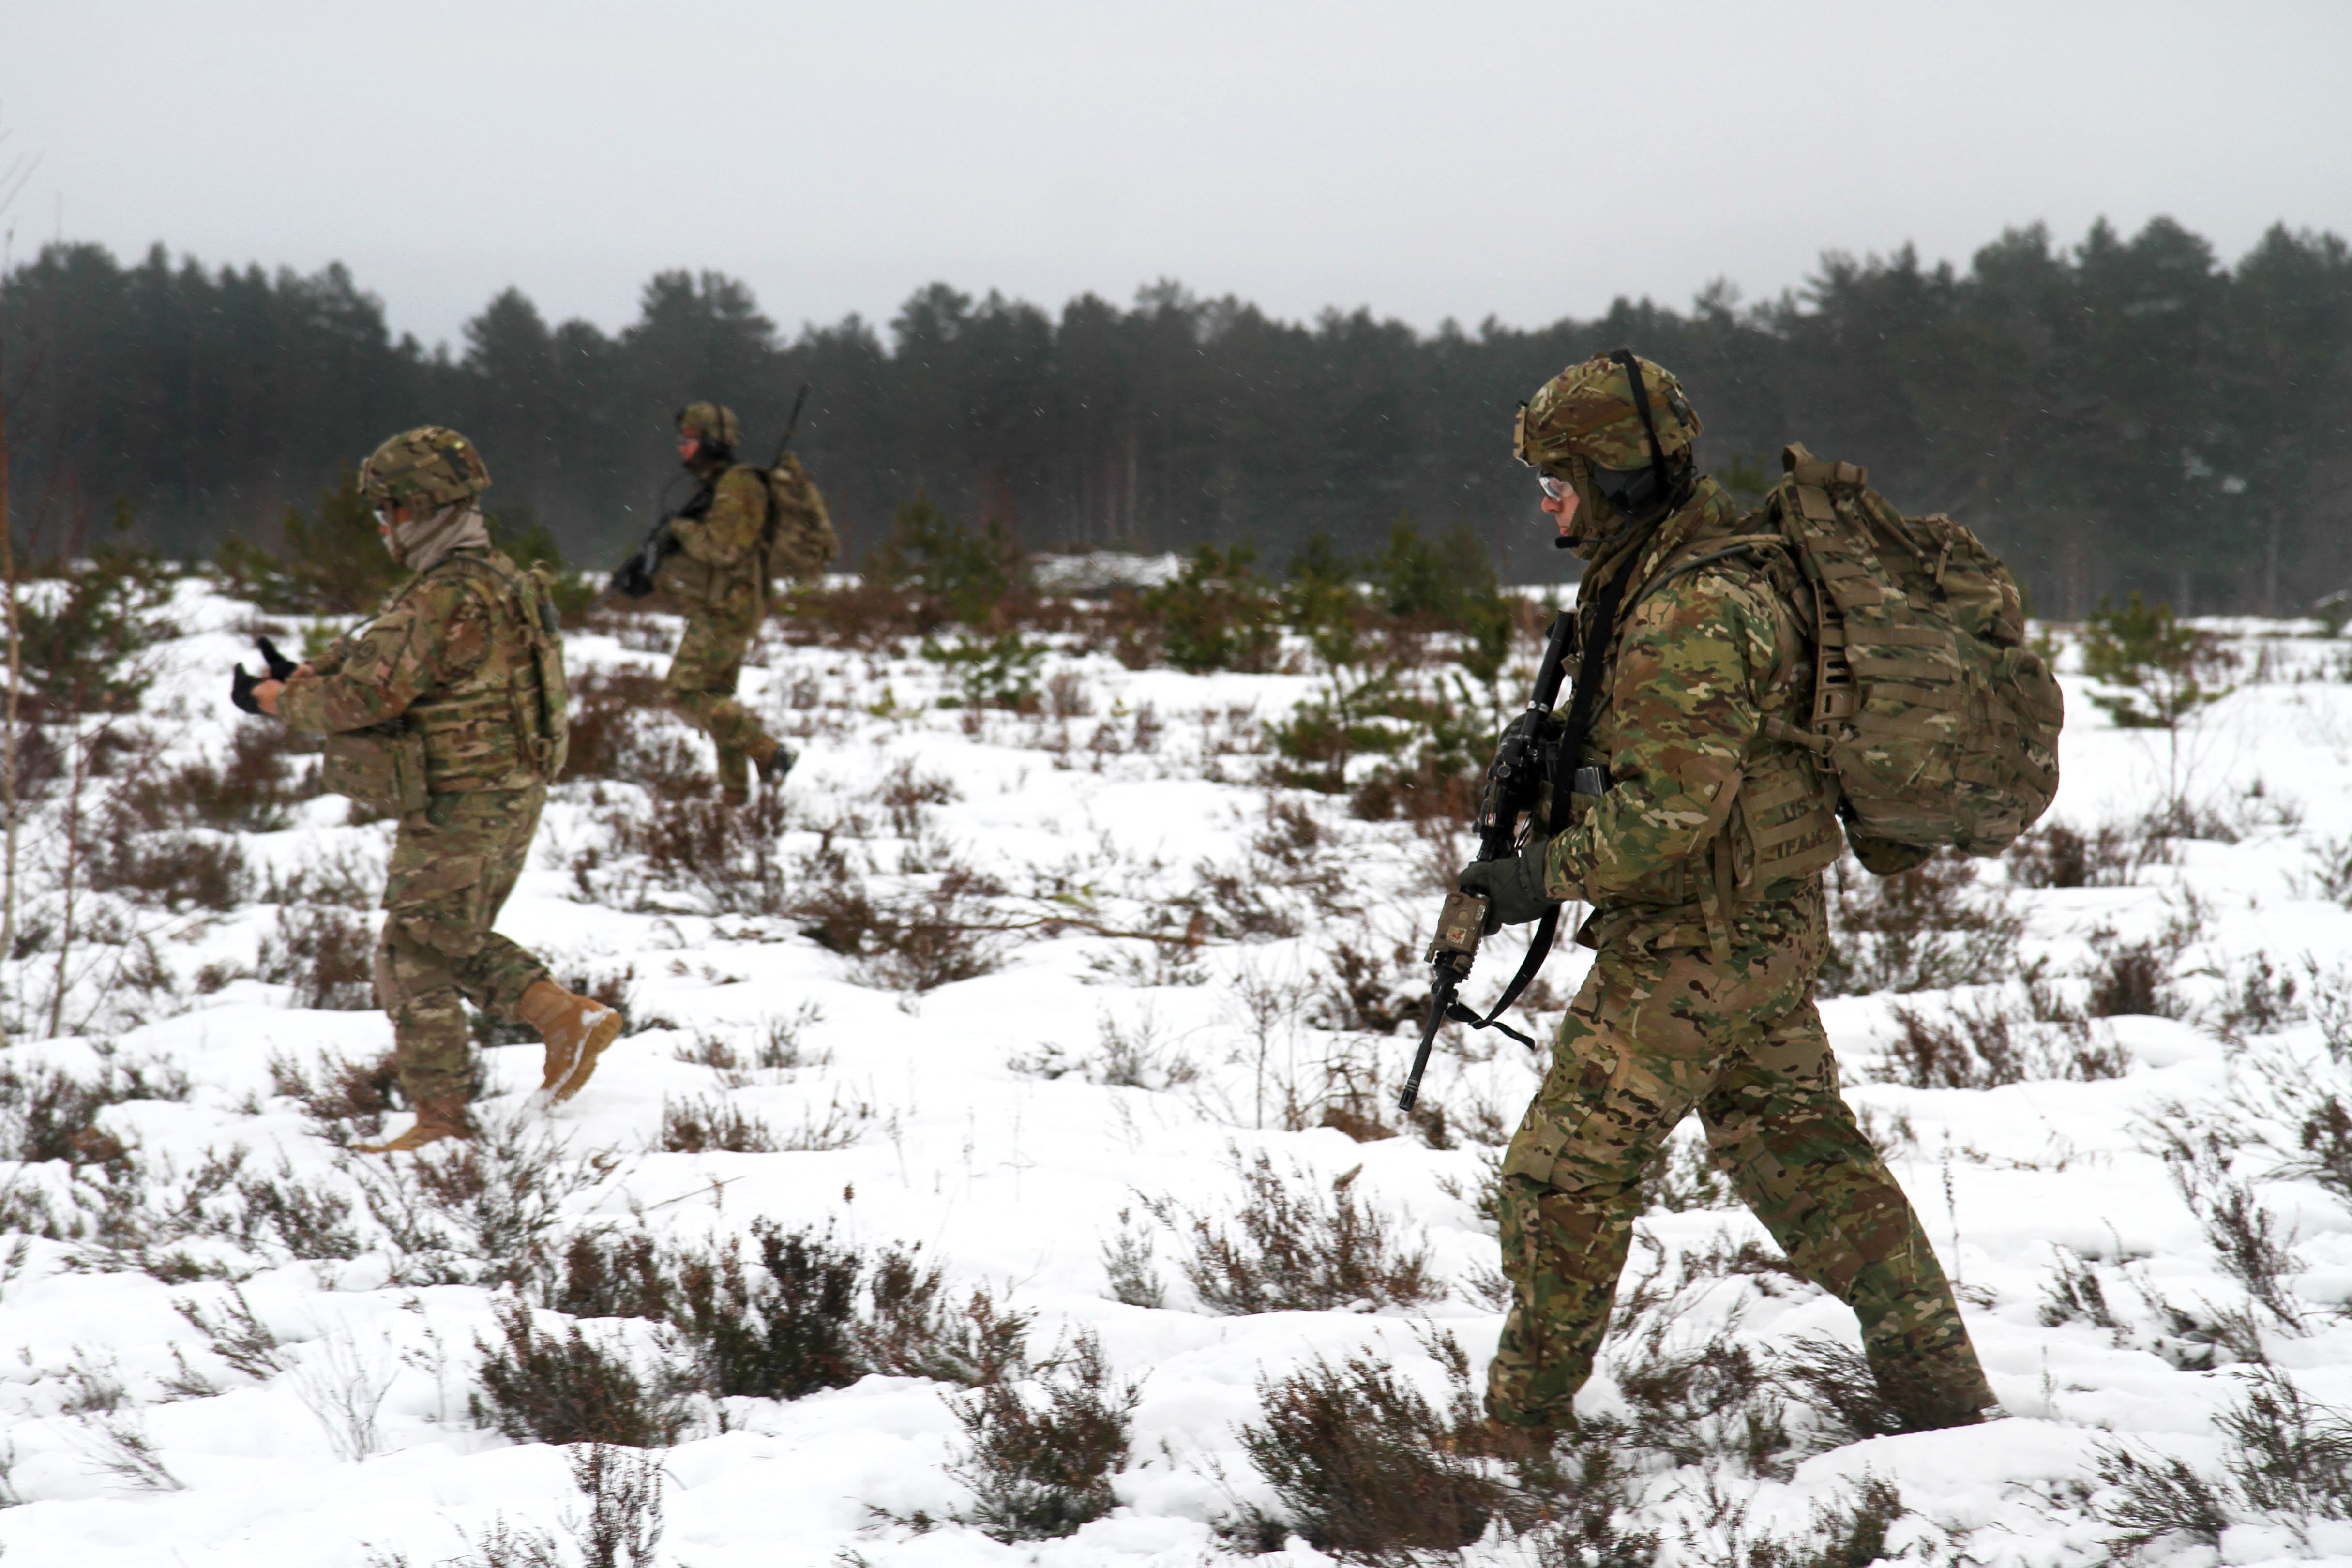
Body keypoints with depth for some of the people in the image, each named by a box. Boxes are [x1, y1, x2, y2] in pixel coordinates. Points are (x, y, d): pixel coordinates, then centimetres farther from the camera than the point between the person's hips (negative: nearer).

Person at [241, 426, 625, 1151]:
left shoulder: (443, 602, -23)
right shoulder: (499, 582, 11)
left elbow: (362, 698, -23)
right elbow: (374, 653, 17)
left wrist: (279, 699, -7)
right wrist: (302, 676, 6)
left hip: (459, 807, -10)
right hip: (512, 798, 10)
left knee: (413, 962, 2)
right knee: (459, 945, 23)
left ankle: (442, 1122, 7)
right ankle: (569, 1017, 12)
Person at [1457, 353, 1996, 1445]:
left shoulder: (1690, 616, -23)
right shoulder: (1664, 570, 9)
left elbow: (1669, 809, -26)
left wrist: (1549, 877, -16)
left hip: (1692, 944, -10)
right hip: (1770, 925, 10)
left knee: (1565, 1172, -4)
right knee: (1803, 1151, 18)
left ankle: (1518, 1432, 4)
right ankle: (1940, 1387, 24)